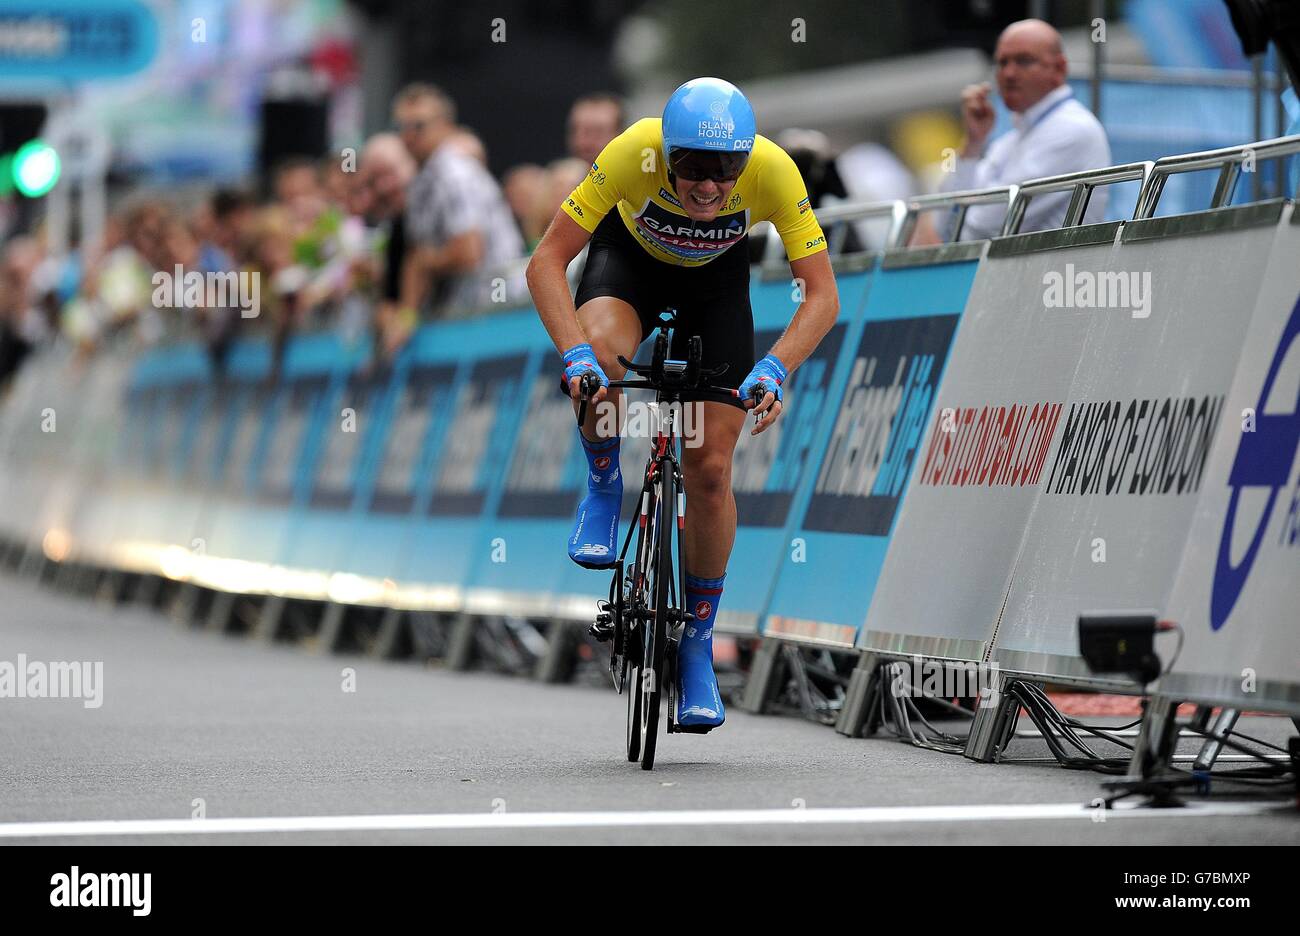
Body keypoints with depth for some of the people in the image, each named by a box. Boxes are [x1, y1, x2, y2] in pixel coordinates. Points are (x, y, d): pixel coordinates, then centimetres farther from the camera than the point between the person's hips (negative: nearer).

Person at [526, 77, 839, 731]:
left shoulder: (773, 171, -35)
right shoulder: (634, 152, -37)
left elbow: (822, 294, -30)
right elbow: (546, 263, -33)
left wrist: (773, 370, -46)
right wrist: (576, 354, -47)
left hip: (716, 278, 1)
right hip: (629, 256, -1)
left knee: (710, 469, -6)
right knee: (600, 355, -36)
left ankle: (698, 648, 11)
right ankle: (603, 488, -5)